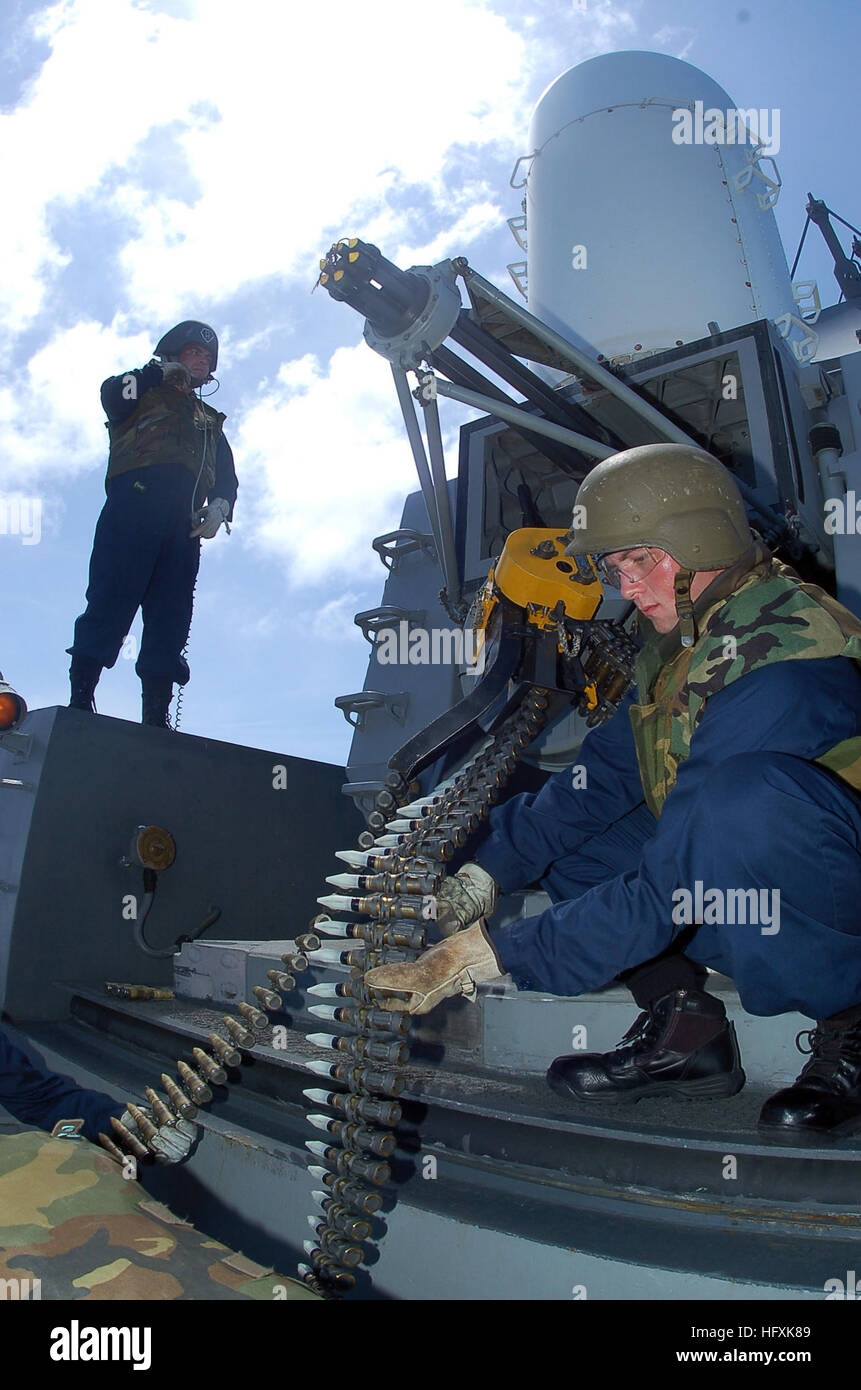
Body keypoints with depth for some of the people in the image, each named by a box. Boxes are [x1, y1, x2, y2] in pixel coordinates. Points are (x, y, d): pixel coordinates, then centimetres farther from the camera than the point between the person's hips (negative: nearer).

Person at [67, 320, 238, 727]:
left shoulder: (210, 422, 37)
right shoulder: (144, 392, 27)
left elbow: (226, 476, 21)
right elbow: (112, 392, 2)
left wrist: (219, 506, 0)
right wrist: (159, 372, 11)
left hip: (184, 519, 4)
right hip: (136, 498, -3)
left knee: (171, 616, -8)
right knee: (112, 595, -17)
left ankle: (156, 717, -14)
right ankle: (80, 698, -22)